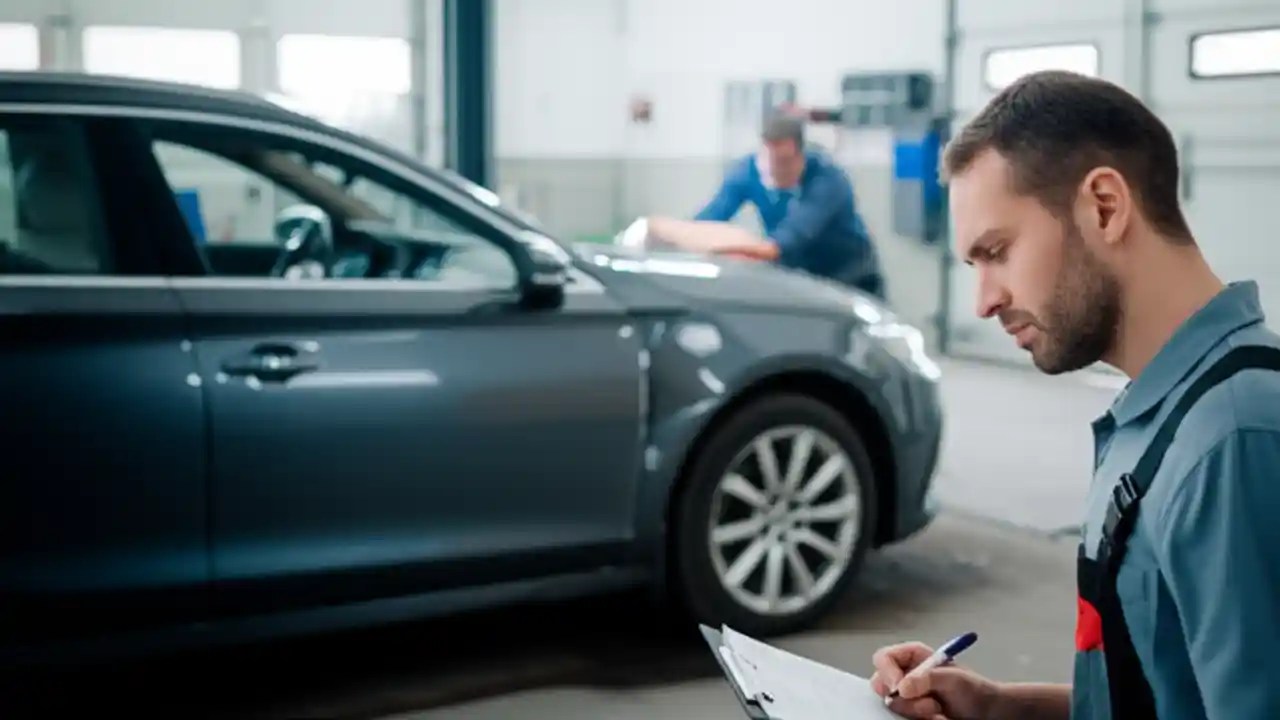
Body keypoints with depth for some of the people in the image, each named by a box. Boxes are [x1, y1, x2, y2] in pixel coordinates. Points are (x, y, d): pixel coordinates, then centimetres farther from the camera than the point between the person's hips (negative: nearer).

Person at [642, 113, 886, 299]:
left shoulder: (827, 179, -32)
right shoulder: (747, 171, -16)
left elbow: (799, 230, -48)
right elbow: (712, 215, -27)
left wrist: (769, 249, -69)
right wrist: (682, 233, -50)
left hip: (849, 279, -3)